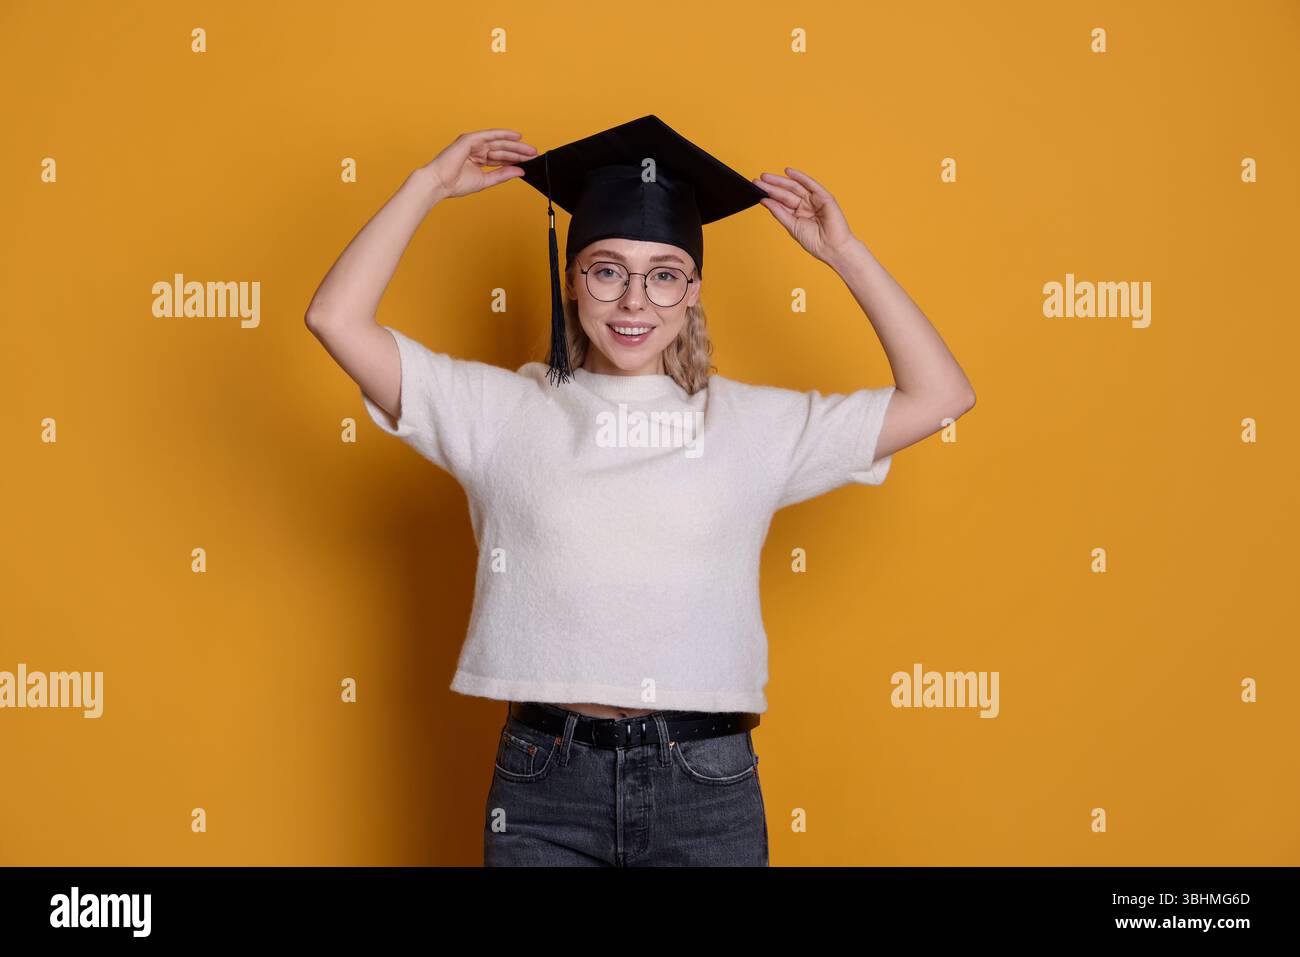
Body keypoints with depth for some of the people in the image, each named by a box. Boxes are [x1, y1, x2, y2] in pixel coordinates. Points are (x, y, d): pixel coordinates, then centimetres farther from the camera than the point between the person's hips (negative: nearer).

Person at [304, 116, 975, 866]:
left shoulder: (754, 425, 6)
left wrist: (846, 254, 6)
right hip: (546, 785, -1)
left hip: (707, 786, 1)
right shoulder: (504, 412, 4)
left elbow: (941, 396, 6)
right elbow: (337, 319, -1)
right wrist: (431, 184, 2)